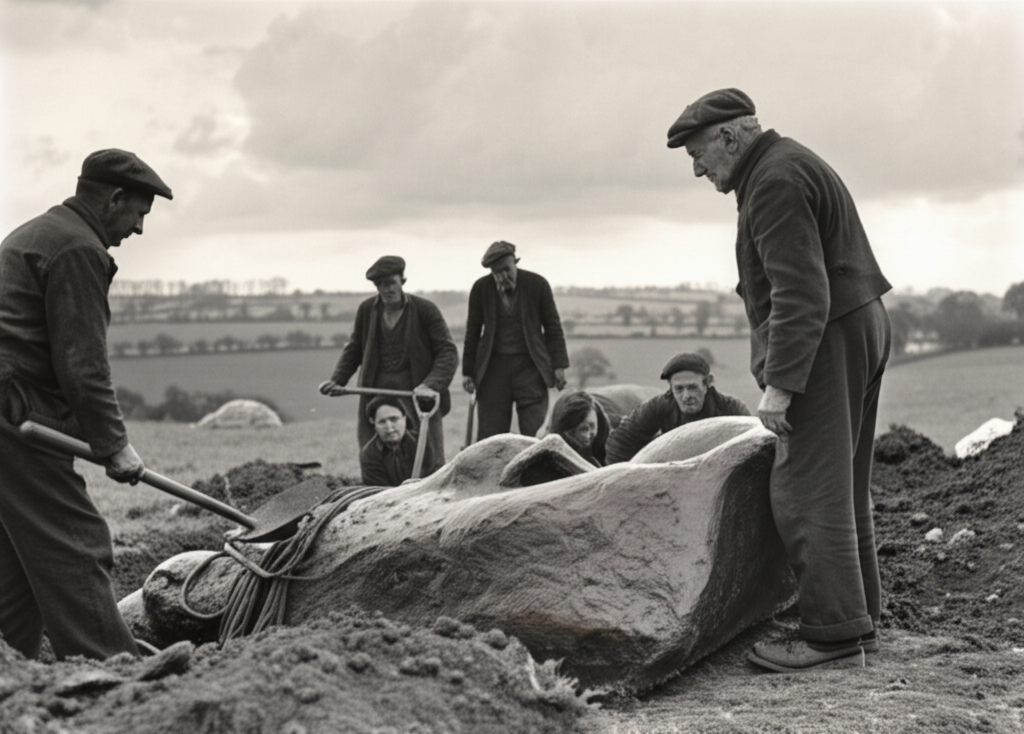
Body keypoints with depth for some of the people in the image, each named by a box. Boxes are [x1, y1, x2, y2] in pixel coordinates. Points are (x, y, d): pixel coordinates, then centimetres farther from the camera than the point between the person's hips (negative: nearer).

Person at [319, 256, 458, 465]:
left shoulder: (425, 309, -6)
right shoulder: (367, 310, 5)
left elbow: (448, 352, -7)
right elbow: (353, 349, 16)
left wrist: (431, 385, -21)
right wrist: (337, 381, 1)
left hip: (415, 391, -3)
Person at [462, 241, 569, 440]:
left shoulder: (537, 284, -3)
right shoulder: (481, 288, -1)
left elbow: (553, 327, 3)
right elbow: (472, 332, 7)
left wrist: (559, 365, -2)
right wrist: (468, 371, 6)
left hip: (530, 366, -1)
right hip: (494, 368, 1)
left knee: (535, 436, -4)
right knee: (489, 437, 0)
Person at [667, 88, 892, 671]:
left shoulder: (774, 182, -15)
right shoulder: (792, 164, 19)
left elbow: (800, 294, -24)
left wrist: (779, 382, -25)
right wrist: (780, 368, 18)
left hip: (826, 339, -11)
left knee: (809, 488, -10)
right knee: (845, 487, 14)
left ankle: (833, 630, -9)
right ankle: (860, 619, 19)